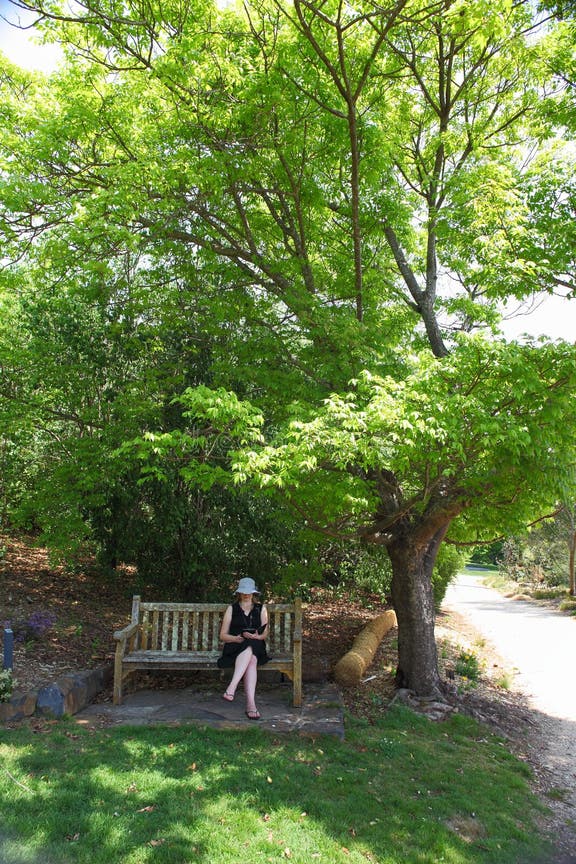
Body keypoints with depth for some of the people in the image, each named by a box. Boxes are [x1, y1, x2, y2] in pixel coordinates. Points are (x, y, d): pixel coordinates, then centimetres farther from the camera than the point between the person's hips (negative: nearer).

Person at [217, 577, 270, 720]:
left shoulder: (261, 609, 20)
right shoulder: (232, 609, 17)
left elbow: (265, 633, 12)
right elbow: (223, 636, 12)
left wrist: (257, 636, -12)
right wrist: (237, 638, -9)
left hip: (256, 646, 1)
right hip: (235, 648, -1)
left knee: (251, 658, -38)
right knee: (251, 660, -38)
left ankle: (231, 688, -49)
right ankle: (251, 703, -48)